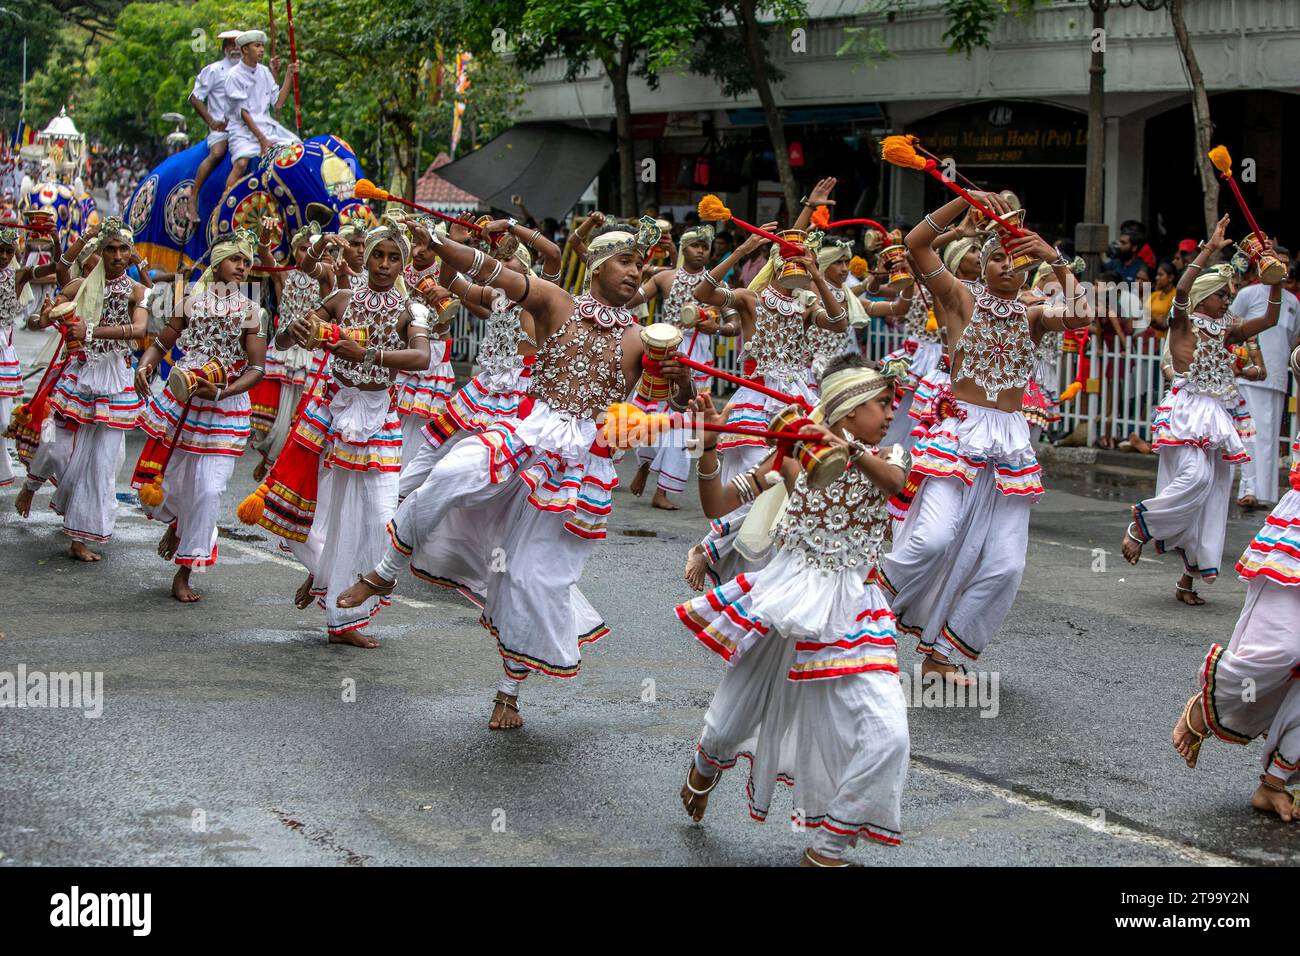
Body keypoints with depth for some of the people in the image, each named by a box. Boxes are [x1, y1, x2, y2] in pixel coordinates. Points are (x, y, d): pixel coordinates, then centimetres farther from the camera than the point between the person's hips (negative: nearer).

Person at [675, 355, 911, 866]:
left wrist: (848, 449, -41)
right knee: (729, 724, 14)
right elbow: (721, 503, -5)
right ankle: (705, 767, 53)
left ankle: (826, 850, -1)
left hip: (849, 609, 1)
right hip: (785, 598, -1)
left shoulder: (885, 456, 2)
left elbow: (894, 481, -23)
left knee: (886, 737, -16)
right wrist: (709, 447, -21)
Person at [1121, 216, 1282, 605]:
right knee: (1196, 477, -28)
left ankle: (1189, 579, 7)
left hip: (1218, 416, 7)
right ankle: (1139, 526, -9)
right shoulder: (1183, 323, -1)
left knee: (1213, 495, 2)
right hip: (1187, 410, -7)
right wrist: (1209, 249, -20)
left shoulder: (1226, 331, 16)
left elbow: (1269, 319, 16)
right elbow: (1182, 290, -20)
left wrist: (1275, 282, 3)